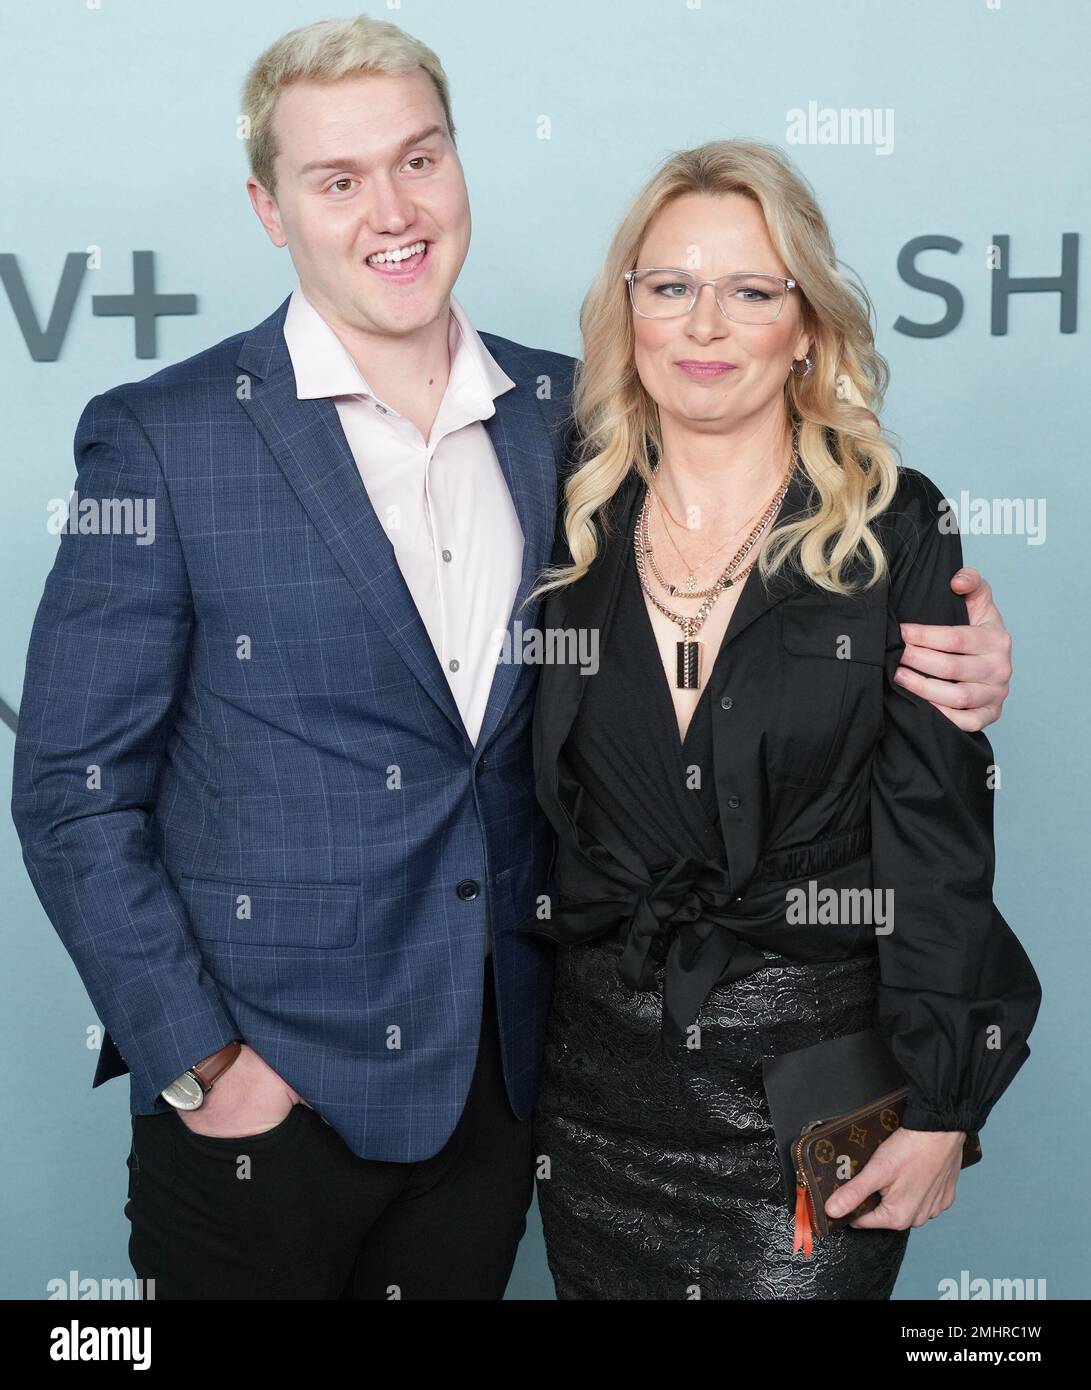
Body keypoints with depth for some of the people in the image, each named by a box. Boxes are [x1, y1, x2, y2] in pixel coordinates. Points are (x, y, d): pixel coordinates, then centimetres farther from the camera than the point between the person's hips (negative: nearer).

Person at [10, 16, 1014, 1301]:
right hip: (266, 1099, -3)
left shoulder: (564, 414, 2)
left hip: (497, 1079, 4)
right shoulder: (160, 438, -10)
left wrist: (924, 661, -7)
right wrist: (198, 1063, -12)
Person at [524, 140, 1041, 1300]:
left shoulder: (895, 529, -7)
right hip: (600, 1075, 3)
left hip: (816, 1075, -3)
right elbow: (539, 811, 8)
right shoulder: (576, 528, 2)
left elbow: (937, 825, -8)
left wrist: (941, 1105, -9)